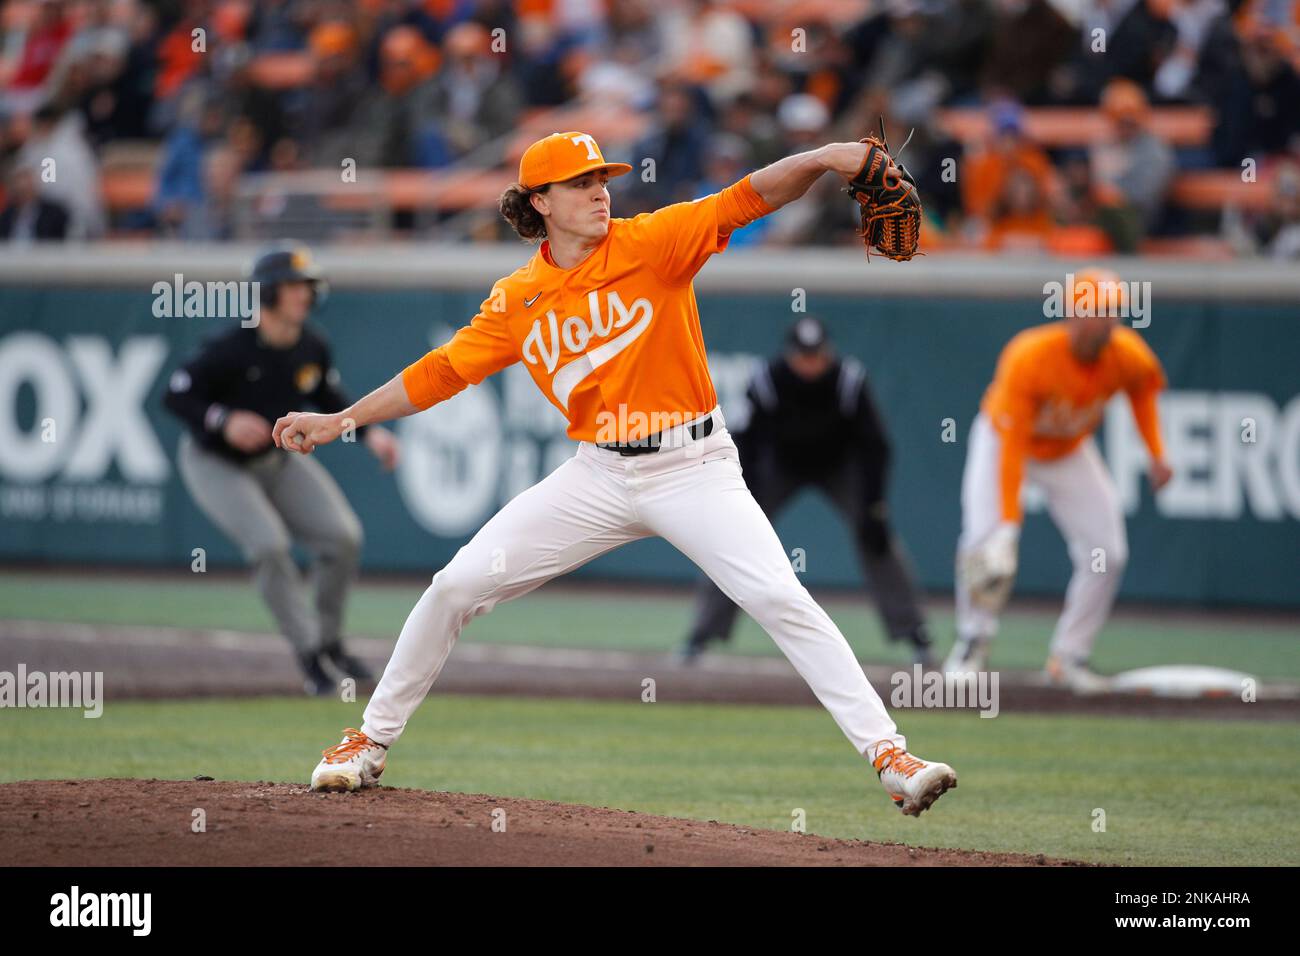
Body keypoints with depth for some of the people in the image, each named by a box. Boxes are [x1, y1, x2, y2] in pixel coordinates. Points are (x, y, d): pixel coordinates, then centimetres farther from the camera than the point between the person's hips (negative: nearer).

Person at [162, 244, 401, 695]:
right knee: (269, 543, -24)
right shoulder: (230, 350, -29)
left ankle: (329, 641, 14)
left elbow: (329, 399, 6)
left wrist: (368, 433, -8)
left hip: (276, 460, 6)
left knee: (342, 536, -6)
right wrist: (223, 421, -38)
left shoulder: (313, 348, -12)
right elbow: (175, 396, -22)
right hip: (215, 464, -6)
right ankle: (308, 653, -11)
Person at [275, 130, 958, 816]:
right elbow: (441, 372, 9)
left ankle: (887, 754, -16)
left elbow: (746, 199, -20)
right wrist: (340, 421, 6)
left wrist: (819, 160, -36)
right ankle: (372, 740, 17)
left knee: (781, 600, -19)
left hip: (694, 469, -3)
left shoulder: (650, 244, -8)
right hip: (600, 474, 3)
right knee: (456, 586, 0)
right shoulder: (517, 301, 2)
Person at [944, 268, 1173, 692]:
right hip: (1003, 439, -4)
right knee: (986, 545, -23)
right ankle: (972, 647, -1)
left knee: (1107, 553, -7)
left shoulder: (1129, 356, -23)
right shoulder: (1027, 358, -37)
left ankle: (1069, 657, 6)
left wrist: (1156, 455, -3)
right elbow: (1011, 444, -37)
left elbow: (1142, 388, 4)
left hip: (1070, 454, 4)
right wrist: (1009, 523, -42)